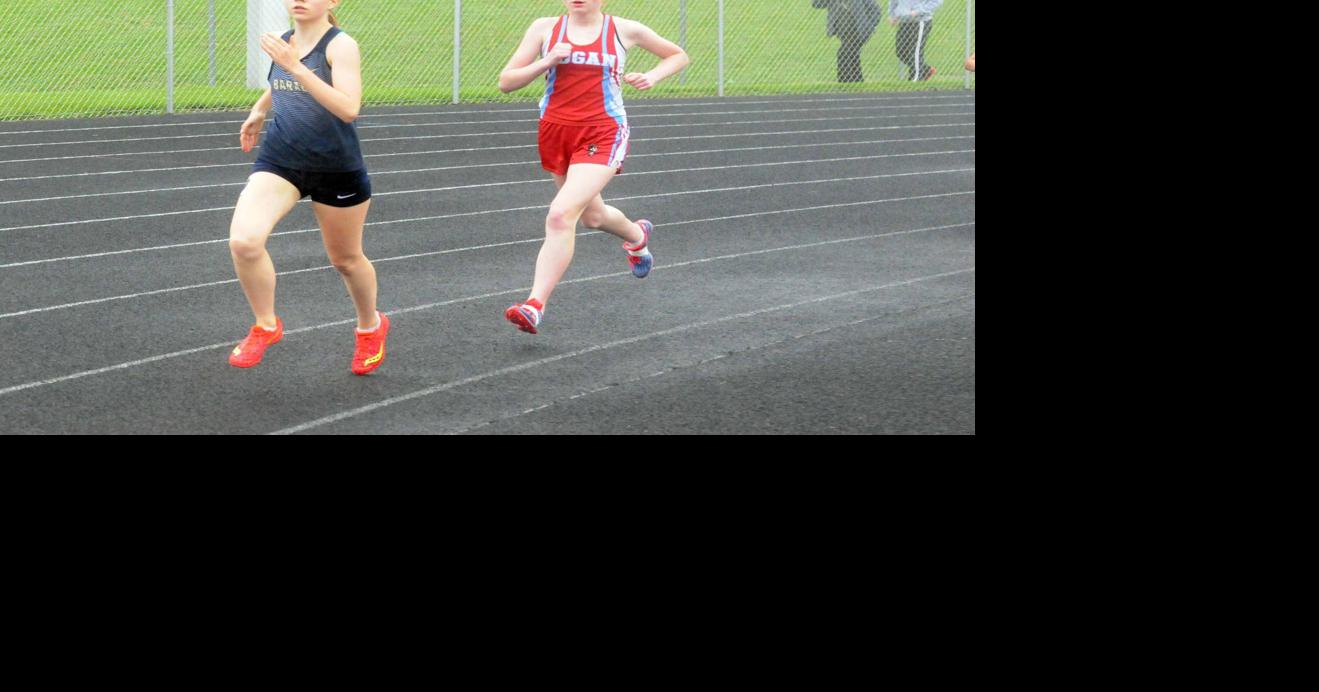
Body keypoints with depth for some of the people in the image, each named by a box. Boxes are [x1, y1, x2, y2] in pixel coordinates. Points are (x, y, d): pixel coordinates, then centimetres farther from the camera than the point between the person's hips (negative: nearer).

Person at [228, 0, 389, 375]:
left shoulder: (341, 45, -15)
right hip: (279, 161, 4)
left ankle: (371, 326, 47)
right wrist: (259, 110, 25)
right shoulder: (281, 42, 3)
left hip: (336, 170, -4)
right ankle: (266, 326, 2)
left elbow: (348, 109, -31)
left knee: (346, 259, 16)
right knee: (243, 241, -21)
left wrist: (294, 66, -35)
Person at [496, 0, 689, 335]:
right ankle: (637, 236, 59)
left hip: (602, 136, -4)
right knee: (592, 216, 23)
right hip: (556, 132, 4)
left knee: (561, 215, -22)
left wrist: (652, 77, -3)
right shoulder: (545, 28, 2)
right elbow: (506, 82, 0)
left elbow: (678, 56, 16)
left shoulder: (624, 30, 1)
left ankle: (535, 306, -22)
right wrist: (547, 62, -15)